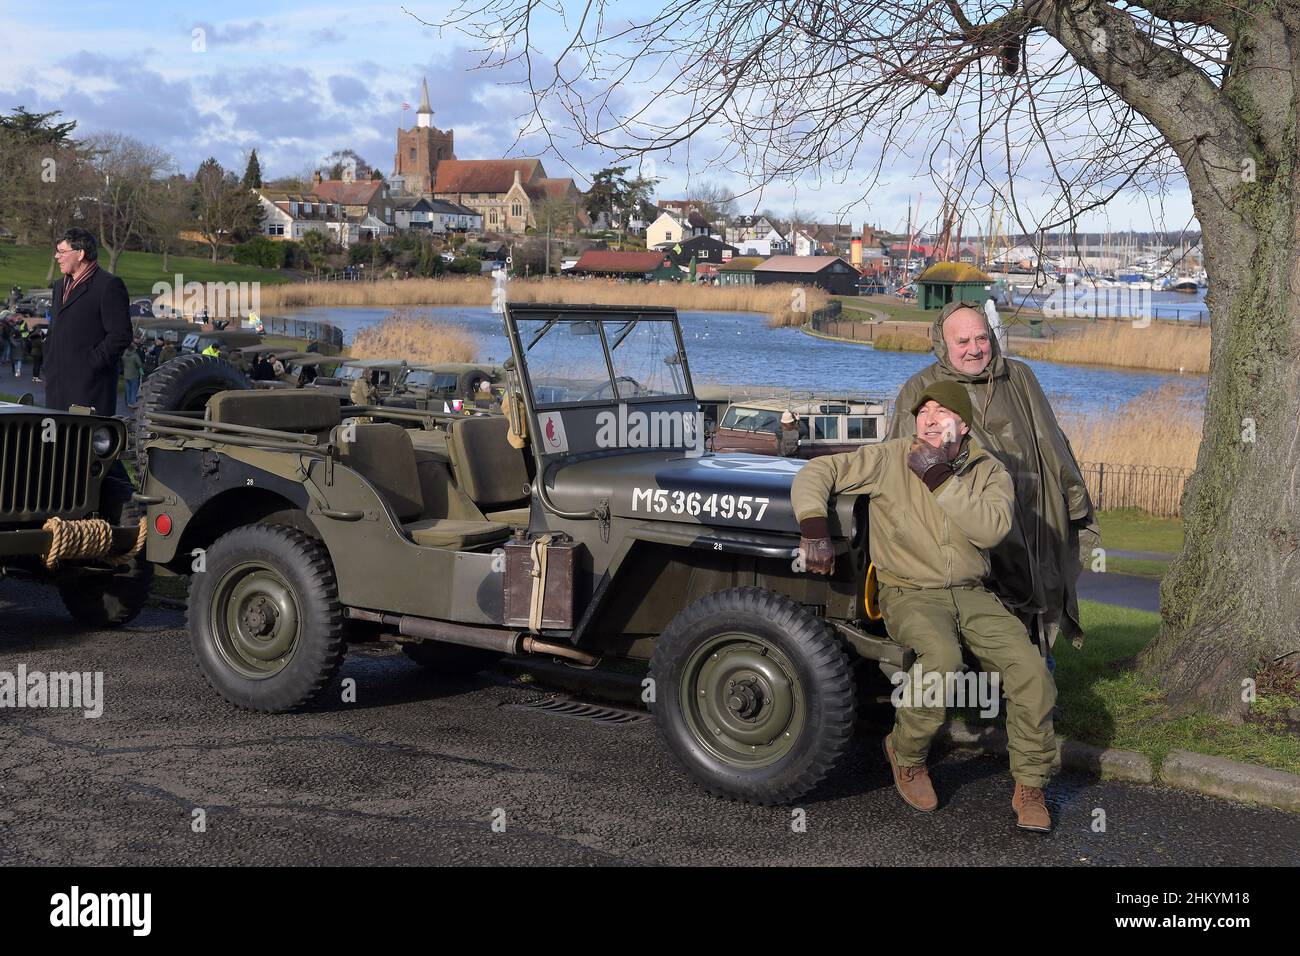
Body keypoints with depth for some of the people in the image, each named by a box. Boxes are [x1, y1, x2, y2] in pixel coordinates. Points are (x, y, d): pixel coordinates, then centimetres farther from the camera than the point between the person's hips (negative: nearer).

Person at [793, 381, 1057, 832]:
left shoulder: (989, 471, 1)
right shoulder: (889, 460, -4)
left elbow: (991, 528, -18)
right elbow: (817, 472, -6)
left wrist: (938, 477, -22)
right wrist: (813, 525, -23)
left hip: (970, 592, 3)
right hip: (909, 593, -3)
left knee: (1029, 667, -18)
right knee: (941, 657, -34)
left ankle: (1029, 787, -1)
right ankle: (906, 755, -6)